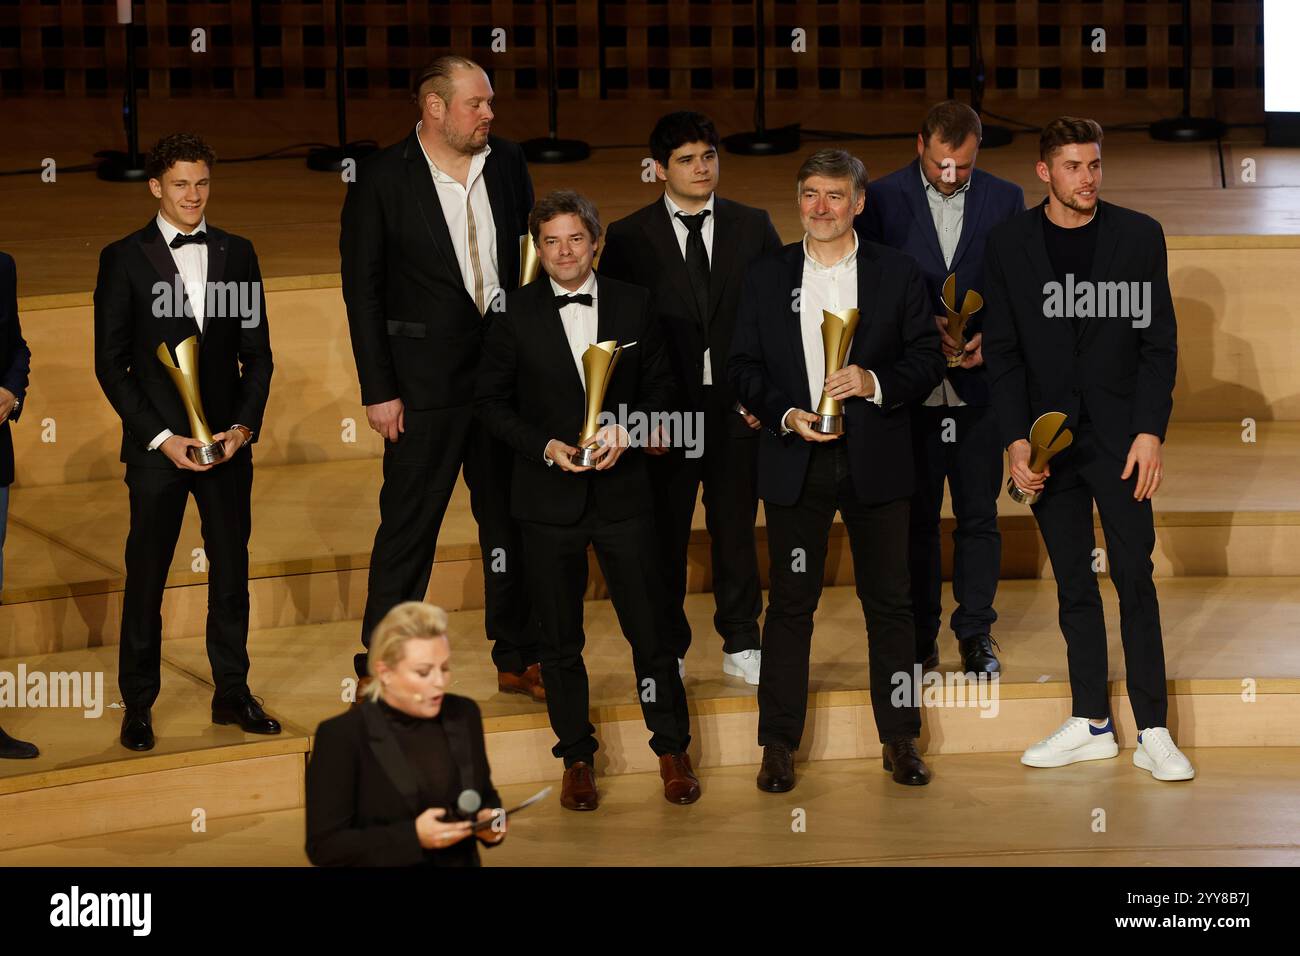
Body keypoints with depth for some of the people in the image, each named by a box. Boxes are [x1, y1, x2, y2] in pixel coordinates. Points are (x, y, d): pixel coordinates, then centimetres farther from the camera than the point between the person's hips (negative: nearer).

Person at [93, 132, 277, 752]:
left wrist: (245, 424, -4)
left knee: (232, 572, 8)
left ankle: (232, 694, 19)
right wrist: (160, 438, -11)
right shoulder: (124, 259, -2)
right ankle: (137, 705, 12)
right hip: (157, 445, -3)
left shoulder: (236, 254, 8)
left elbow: (257, 352, 10)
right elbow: (110, 363, -3)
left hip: (228, 443, 3)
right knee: (146, 578, 3)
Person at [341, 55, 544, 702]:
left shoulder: (507, 163, 5)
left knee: (511, 521, 12)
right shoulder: (382, 178, -7)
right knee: (408, 528, 1)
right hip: (426, 382, -4)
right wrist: (378, 390, -9)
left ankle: (517, 659, 25)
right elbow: (362, 290, -6)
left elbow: (531, 257, 12)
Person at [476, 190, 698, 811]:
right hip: (549, 496, 0)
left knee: (648, 626, 3)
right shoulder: (515, 313, -1)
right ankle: (577, 758, 20)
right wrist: (546, 446, -12)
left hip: (622, 489, 0)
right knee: (560, 639, 8)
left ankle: (672, 750, 18)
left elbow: (659, 384, 9)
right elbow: (493, 403, 2)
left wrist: (626, 431, -9)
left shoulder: (633, 304, 2)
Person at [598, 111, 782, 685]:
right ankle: (667, 652, 19)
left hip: (738, 410, 2)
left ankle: (741, 645, 22)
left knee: (736, 529, 10)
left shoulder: (753, 227, 6)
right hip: (665, 415, -1)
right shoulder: (629, 239, -1)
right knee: (665, 536, 7)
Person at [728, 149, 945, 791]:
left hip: (875, 460, 0)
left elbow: (928, 359, 2)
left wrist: (876, 383, -16)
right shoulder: (766, 277, 8)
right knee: (790, 605, 3)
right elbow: (743, 366, 6)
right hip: (794, 462, 0)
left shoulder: (898, 274, 5)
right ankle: (779, 745, 9)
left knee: (890, 603, 4)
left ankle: (900, 739, 14)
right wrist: (787, 414, -10)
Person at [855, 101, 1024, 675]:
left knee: (979, 515, 3)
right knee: (915, 517, 6)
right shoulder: (882, 199, -1)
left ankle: (976, 634, 12)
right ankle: (919, 638, 15)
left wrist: (991, 339, -10)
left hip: (979, 380, 1)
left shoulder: (1005, 199, 4)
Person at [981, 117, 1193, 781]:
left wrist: (1150, 431, -9)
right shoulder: (1009, 245, 4)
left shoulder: (1139, 236, 1)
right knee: (1073, 583, 7)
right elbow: (1002, 350, 4)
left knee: (1135, 578, -4)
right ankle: (1090, 724, 14)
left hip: (1118, 435, -2)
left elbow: (1159, 341, 0)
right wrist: (1015, 439, -6)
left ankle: (1153, 731, 0)